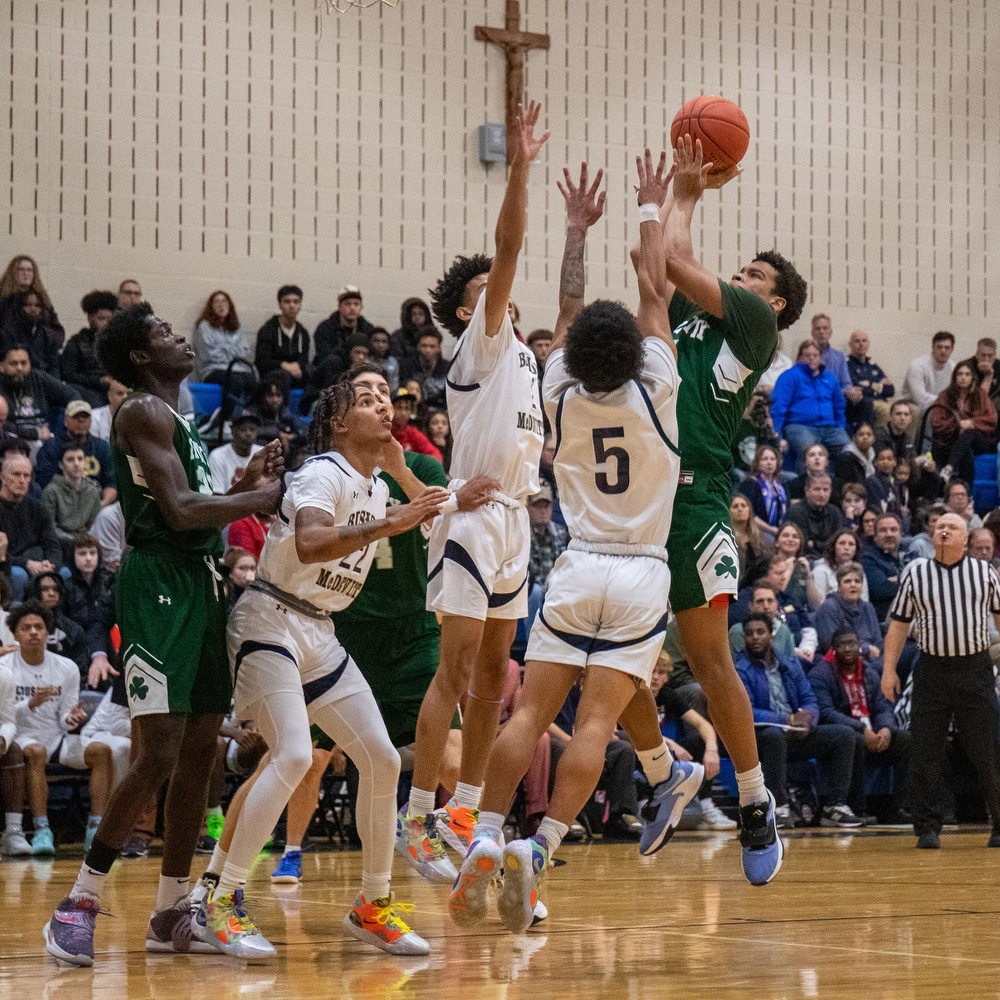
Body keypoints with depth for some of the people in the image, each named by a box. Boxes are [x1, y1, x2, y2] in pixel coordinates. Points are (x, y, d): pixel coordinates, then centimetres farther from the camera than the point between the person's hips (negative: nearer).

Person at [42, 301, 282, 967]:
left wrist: (248, 484, 10)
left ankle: (172, 914, 14)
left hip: (201, 584, 10)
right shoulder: (143, 412, -8)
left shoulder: (179, 420, 22)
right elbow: (179, 510, -18)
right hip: (159, 584, -10)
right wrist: (260, 498, -7)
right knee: (159, 755, -14)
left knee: (201, 752, 8)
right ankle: (80, 905, -9)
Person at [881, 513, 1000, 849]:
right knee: (925, 752, -2)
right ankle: (927, 828, 4)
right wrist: (889, 669, 4)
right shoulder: (915, 573, 8)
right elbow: (899, 624, 10)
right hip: (932, 669, 1)